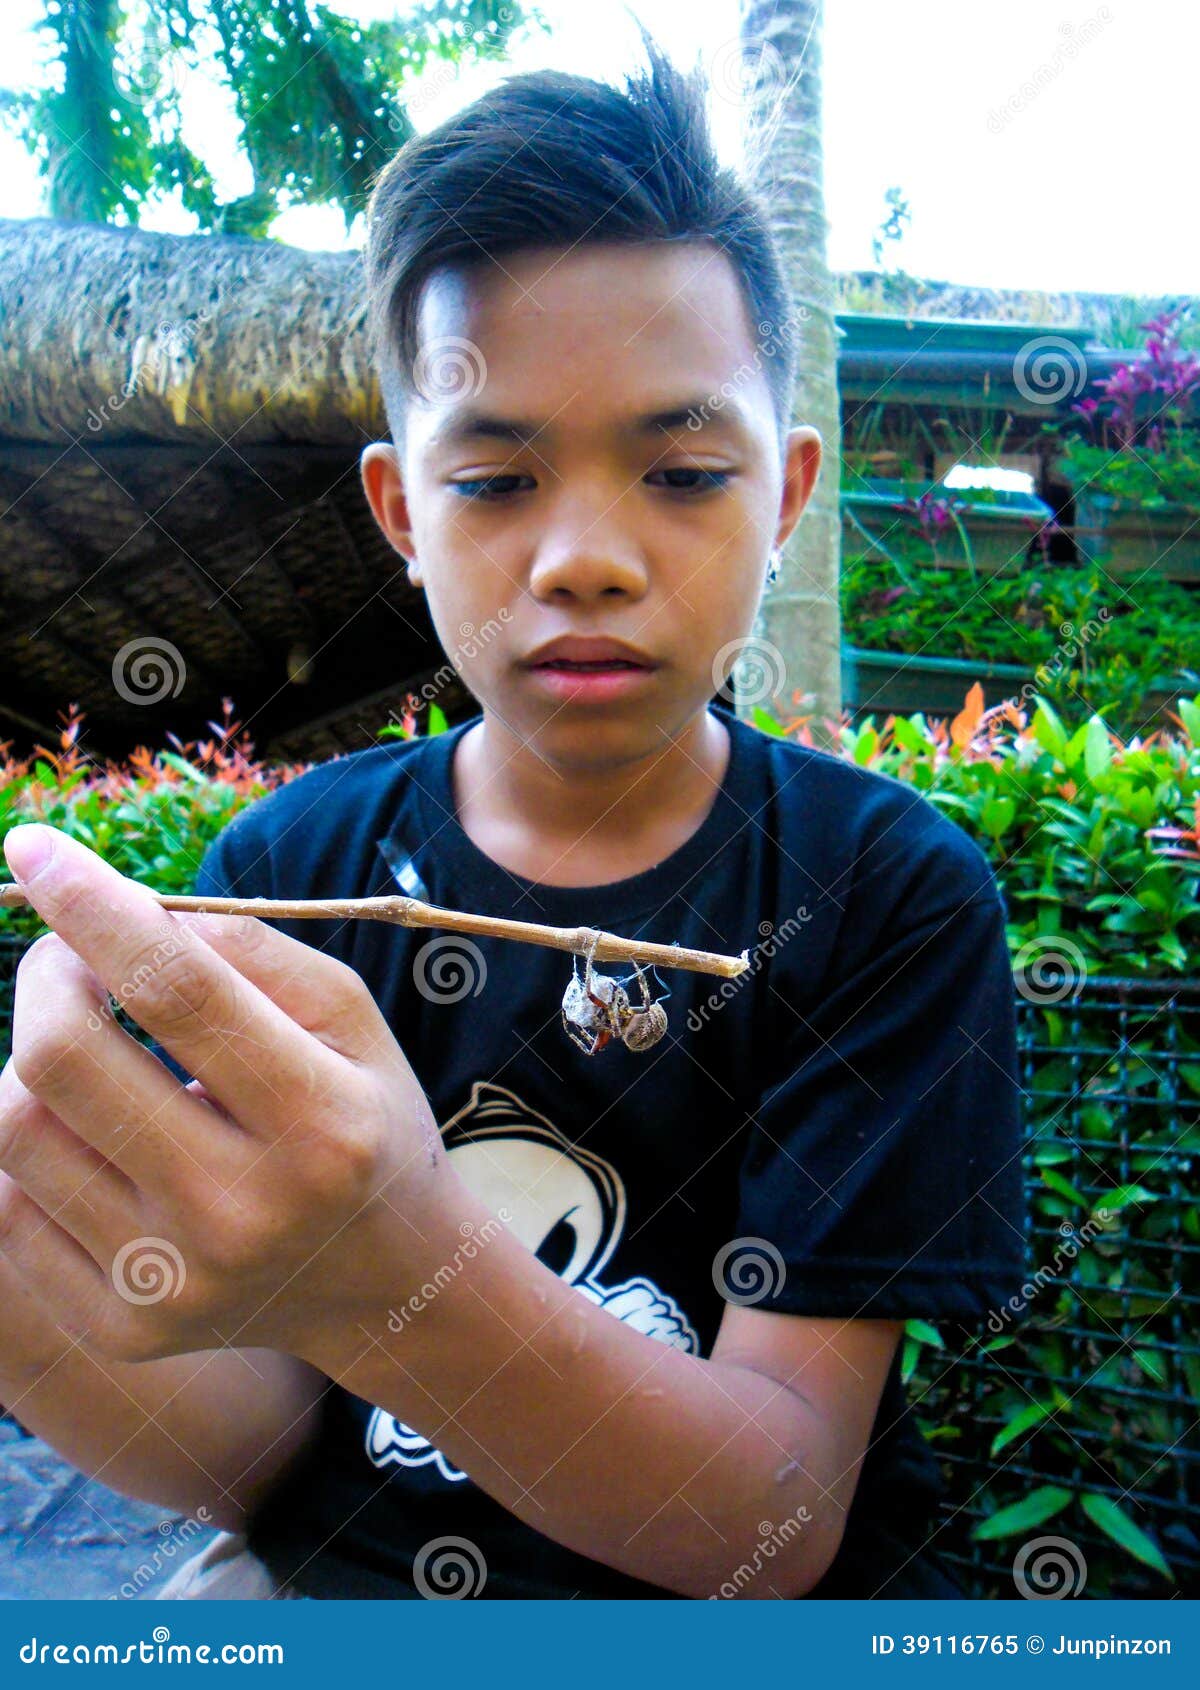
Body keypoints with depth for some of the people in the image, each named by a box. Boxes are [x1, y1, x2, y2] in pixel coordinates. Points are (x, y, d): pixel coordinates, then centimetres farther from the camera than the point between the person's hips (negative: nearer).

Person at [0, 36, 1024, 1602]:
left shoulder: (889, 886, -14)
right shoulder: (285, 868, -8)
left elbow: (779, 1528, -17)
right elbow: (257, 1455, -7)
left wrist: (395, 1273, -33)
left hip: (752, 1626, -1)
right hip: (331, 1582, 2)